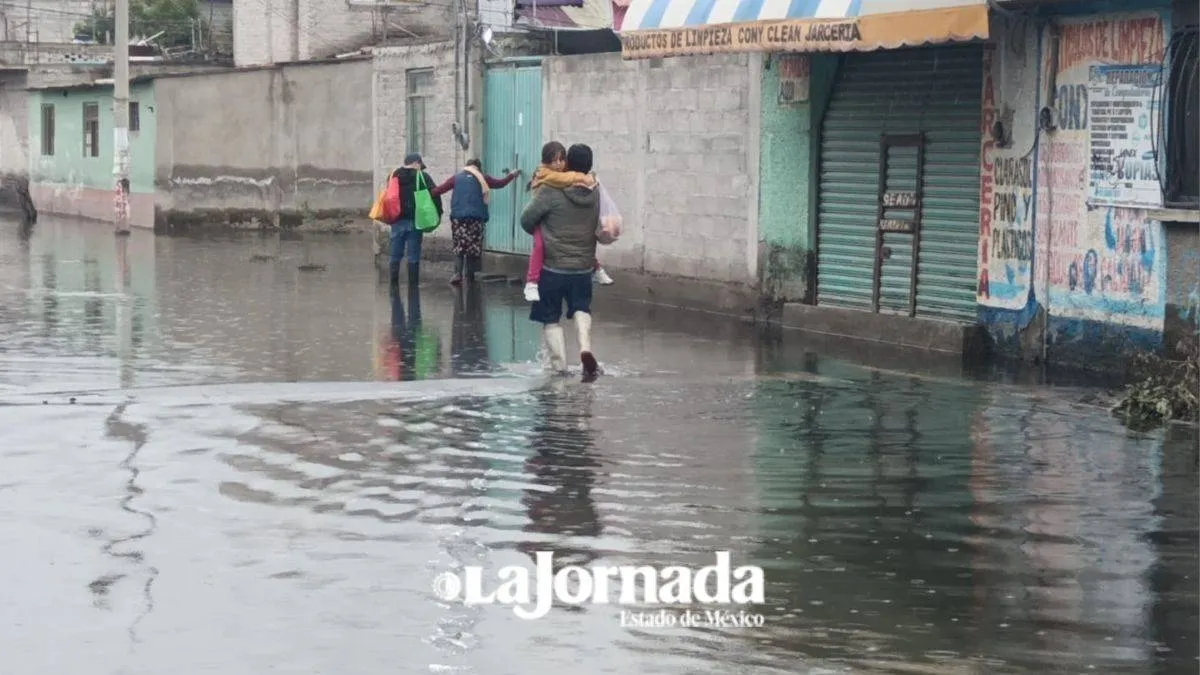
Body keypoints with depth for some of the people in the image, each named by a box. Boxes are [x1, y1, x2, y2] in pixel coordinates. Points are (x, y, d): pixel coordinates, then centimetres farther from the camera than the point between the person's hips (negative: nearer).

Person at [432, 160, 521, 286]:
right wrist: (512, 175, 41)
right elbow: (500, 183, 23)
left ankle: (458, 273, -14)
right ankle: (470, 276, 7)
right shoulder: (482, 178, 12)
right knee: (474, 247, 6)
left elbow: (439, 190, 11)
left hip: (458, 216, 1)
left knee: (459, 246, 4)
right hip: (476, 217, -1)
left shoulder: (456, 177, 12)